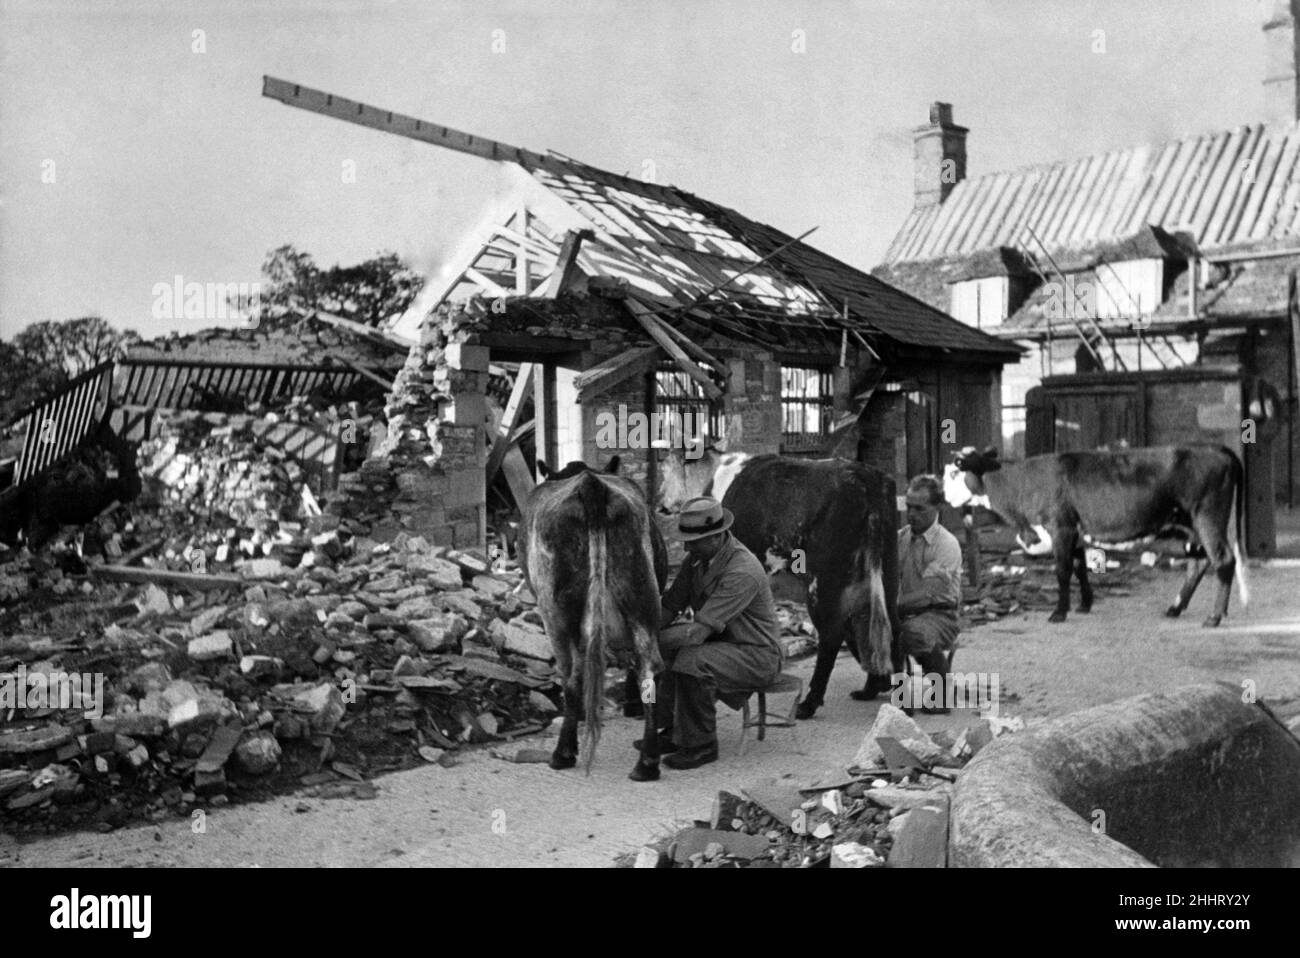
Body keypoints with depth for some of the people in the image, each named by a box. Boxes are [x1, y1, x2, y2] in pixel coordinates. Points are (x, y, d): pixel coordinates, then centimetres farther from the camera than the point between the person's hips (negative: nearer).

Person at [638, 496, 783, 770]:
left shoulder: (742, 572, -31)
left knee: (692, 661, -30)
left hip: (758, 655, -9)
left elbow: (697, 630, -33)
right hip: (721, 642, 9)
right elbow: (671, 604, 2)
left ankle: (700, 745, -13)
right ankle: (672, 731, 7)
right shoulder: (698, 557, -3)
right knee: (664, 651, -2)